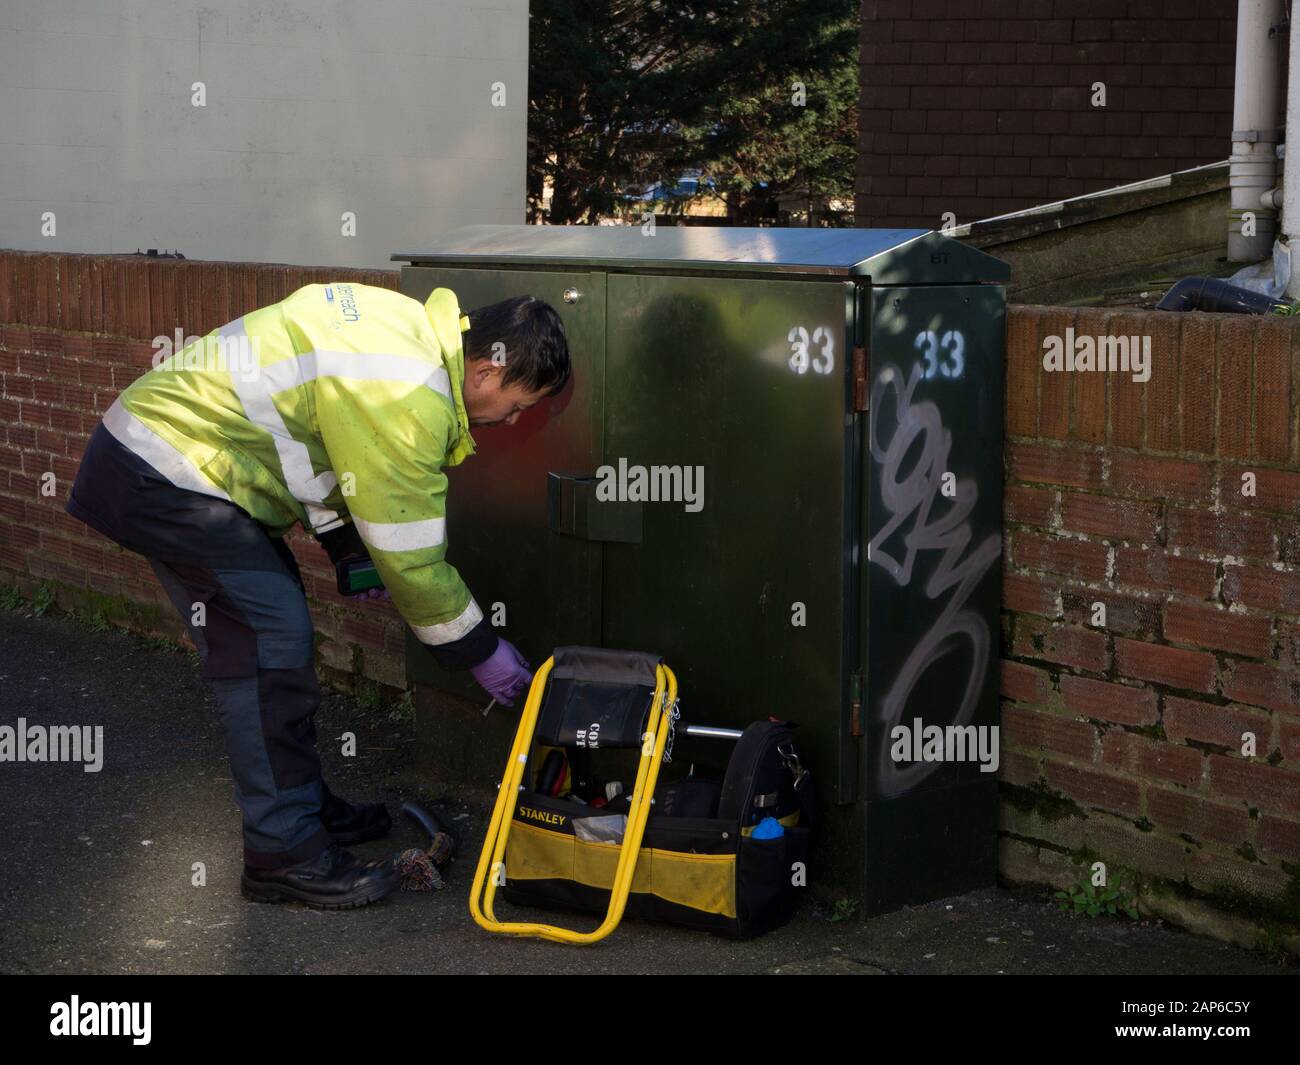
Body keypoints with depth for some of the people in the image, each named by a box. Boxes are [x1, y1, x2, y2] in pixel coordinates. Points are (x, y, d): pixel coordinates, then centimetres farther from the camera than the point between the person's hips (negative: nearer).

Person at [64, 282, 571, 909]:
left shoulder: (405, 324, 6)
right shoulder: (409, 400, -24)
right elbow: (410, 555, -18)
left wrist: (348, 551, 15)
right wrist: (482, 652, -6)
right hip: (167, 475, -11)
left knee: (278, 627, 16)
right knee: (272, 640, -12)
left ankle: (307, 807, 27)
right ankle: (283, 852, -6)